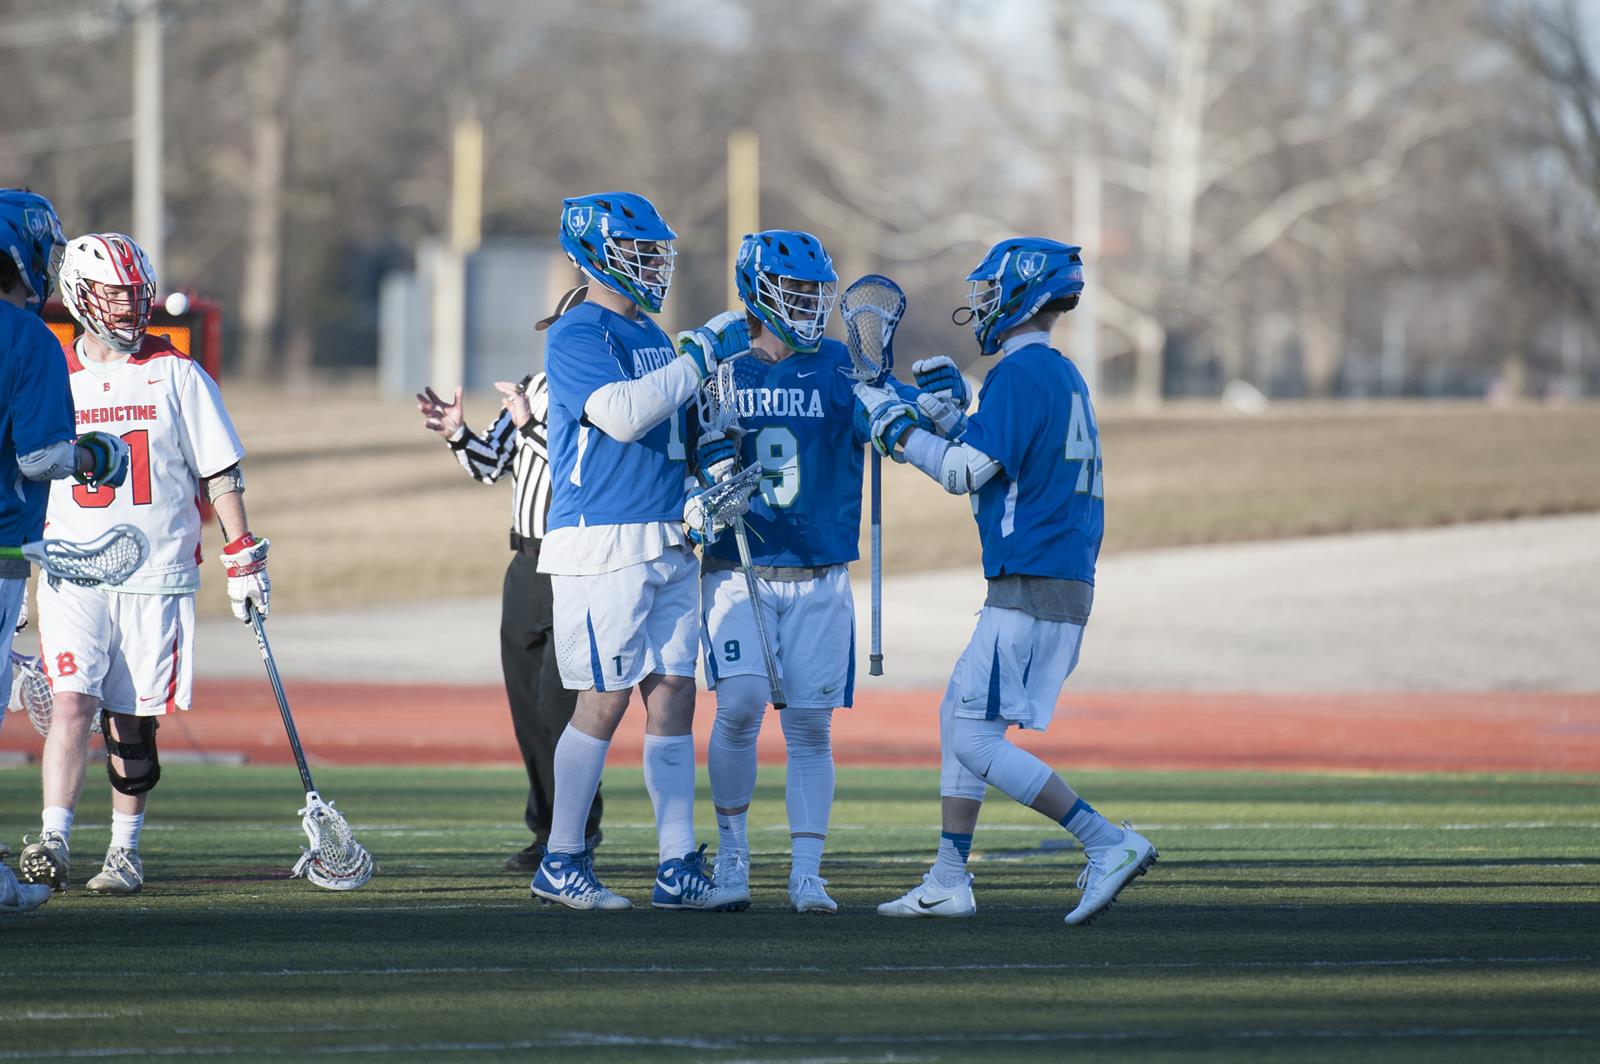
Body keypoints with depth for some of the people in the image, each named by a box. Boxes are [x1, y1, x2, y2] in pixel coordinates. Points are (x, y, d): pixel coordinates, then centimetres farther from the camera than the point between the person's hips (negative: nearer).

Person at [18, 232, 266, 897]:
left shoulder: (176, 376, 4)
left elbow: (219, 473, 6)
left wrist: (243, 558, 1)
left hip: (157, 578, 0)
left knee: (132, 721, 3)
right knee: (72, 702, -15)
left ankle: (125, 850, 14)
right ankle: (52, 843, -18)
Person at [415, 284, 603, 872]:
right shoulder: (534, 388, 14)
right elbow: (490, 465, 16)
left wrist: (532, 425, -23)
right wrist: (457, 433, -2)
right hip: (527, 564, 8)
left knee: (558, 701, -12)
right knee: (527, 701, 9)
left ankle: (576, 828, -2)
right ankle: (548, 828, 18)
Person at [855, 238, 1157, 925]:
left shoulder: (1021, 373, -13)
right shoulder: (1062, 376, 17)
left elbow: (968, 472, -15)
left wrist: (892, 422, -5)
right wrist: (948, 412, 16)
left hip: (1031, 589, -10)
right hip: (1061, 586, 10)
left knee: (975, 737, -9)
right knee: (959, 716, 17)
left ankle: (1107, 844, -15)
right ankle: (948, 883, 18)